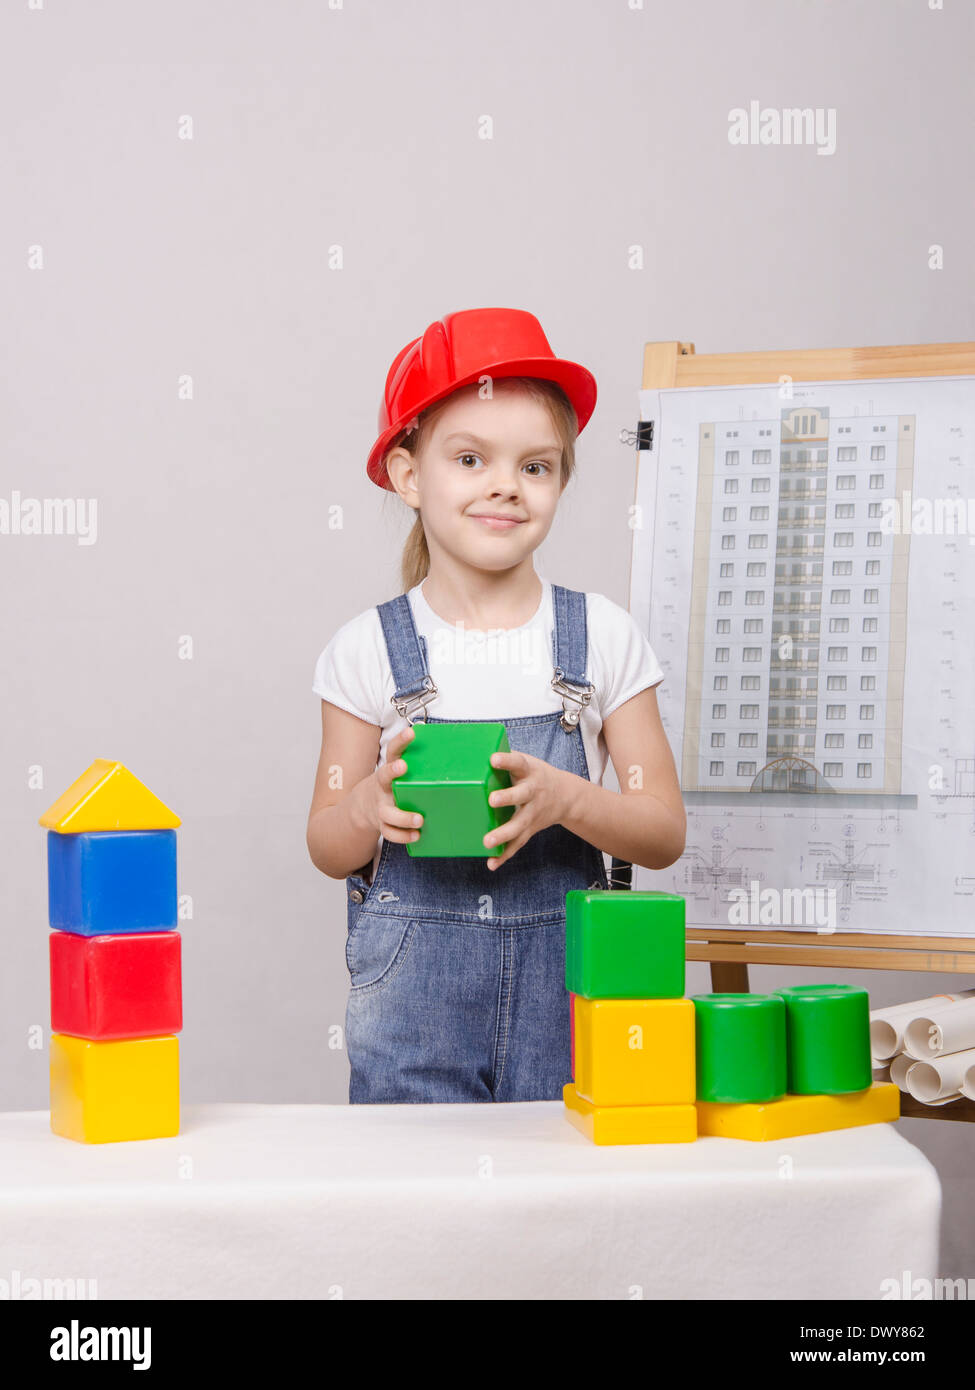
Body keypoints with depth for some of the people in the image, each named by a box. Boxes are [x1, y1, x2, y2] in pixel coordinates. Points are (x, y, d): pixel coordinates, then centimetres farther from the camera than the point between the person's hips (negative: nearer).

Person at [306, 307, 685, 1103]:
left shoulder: (604, 636, 2)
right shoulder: (370, 649, 0)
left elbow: (665, 834, 1)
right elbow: (329, 850, 6)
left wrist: (566, 799, -17)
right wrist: (372, 805, -16)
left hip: (567, 984, 1)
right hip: (412, 997, 0)